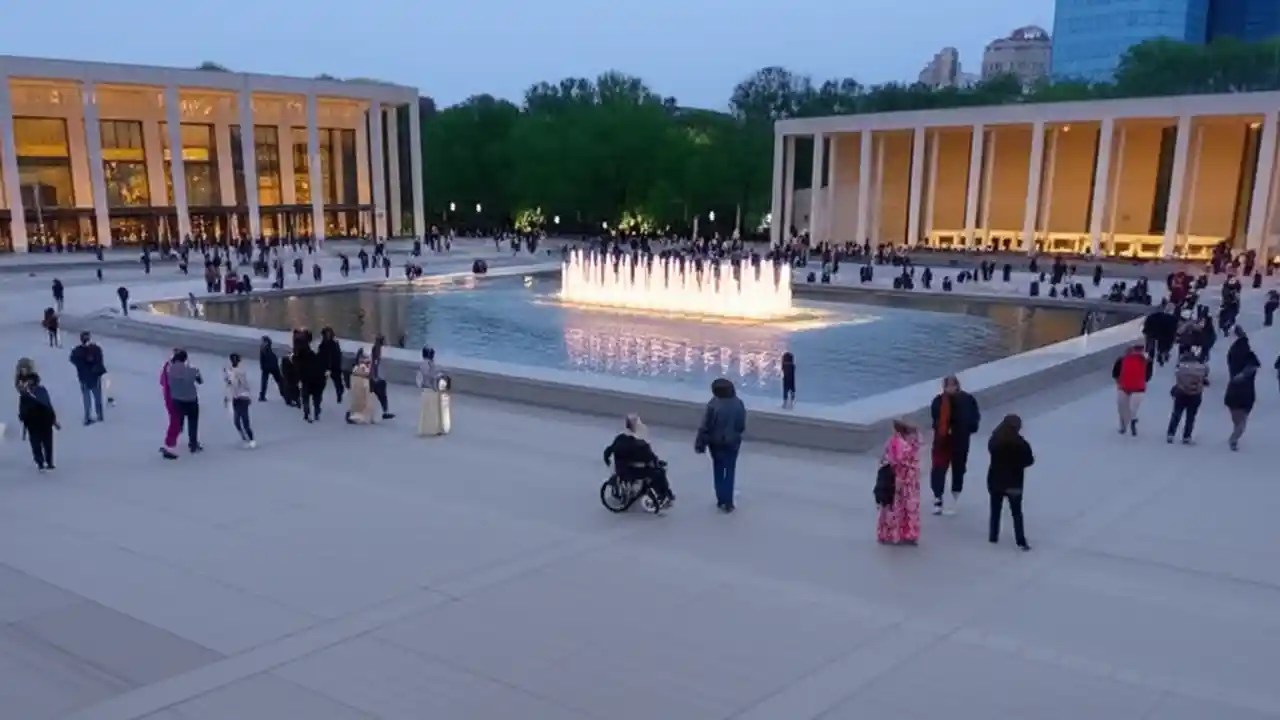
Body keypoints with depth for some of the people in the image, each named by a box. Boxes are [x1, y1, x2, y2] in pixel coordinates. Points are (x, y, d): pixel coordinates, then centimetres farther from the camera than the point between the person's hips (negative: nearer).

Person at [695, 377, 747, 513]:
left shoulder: (713, 404, -21)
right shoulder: (739, 404, -8)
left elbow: (705, 426, -17)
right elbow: (742, 426, 1)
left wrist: (700, 444, -7)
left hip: (717, 443, -2)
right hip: (733, 443, 2)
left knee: (718, 471, 15)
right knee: (730, 471, 12)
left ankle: (721, 500, 17)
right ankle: (728, 502, 11)